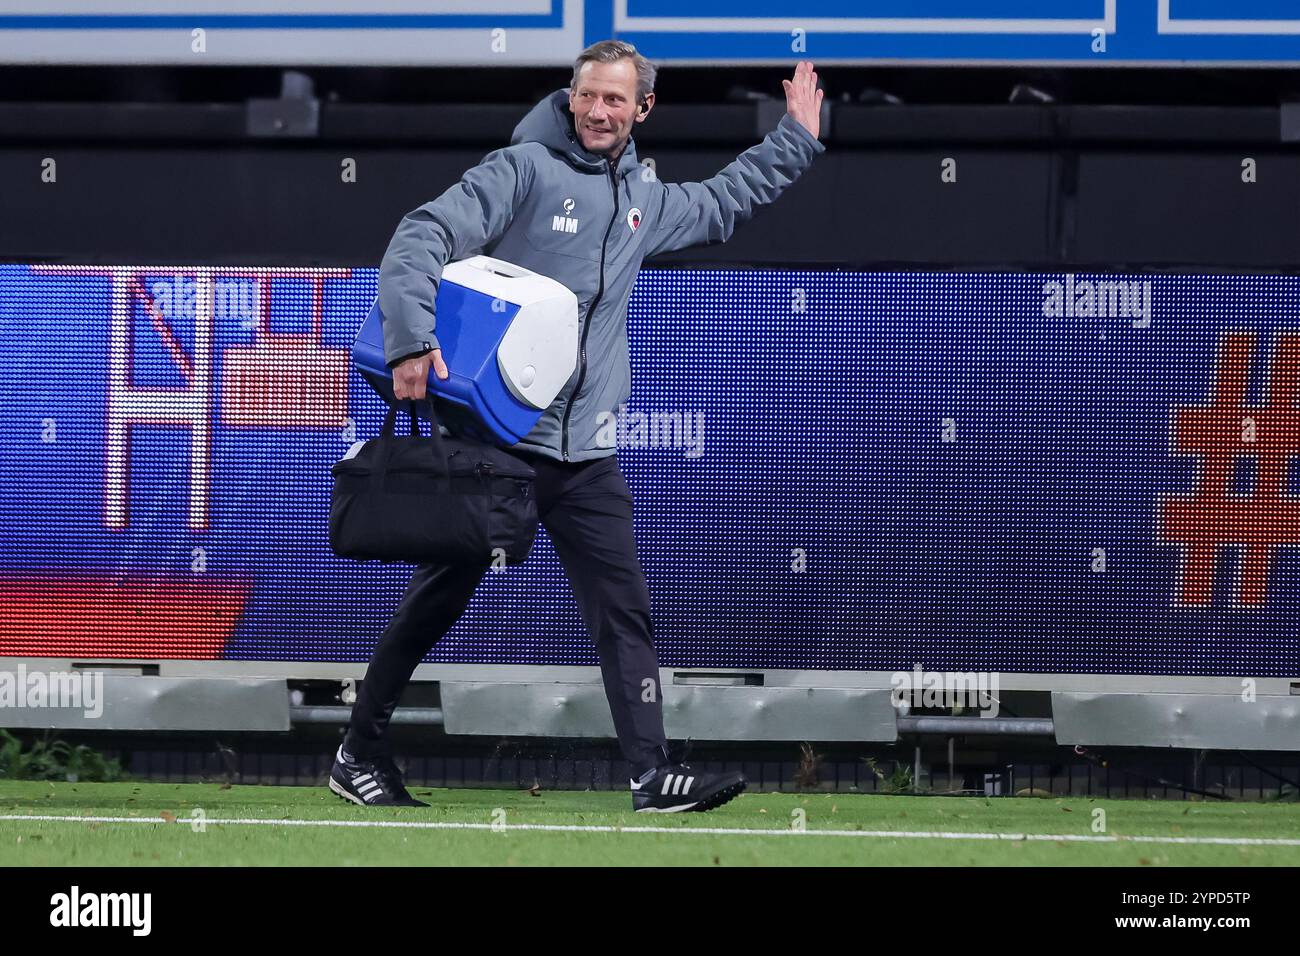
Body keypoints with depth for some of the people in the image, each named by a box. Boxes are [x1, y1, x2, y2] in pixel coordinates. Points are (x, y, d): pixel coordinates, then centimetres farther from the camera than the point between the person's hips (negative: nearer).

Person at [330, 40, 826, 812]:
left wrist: (795, 140, 32)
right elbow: (424, 239, -18)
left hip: (586, 454, 6)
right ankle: (361, 753, 15)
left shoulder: (644, 200, 14)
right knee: (435, 603, 2)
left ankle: (654, 772, -5)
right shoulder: (525, 169, -8)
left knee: (624, 609, -3)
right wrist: (413, 341, -31)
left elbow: (724, 204, 36)